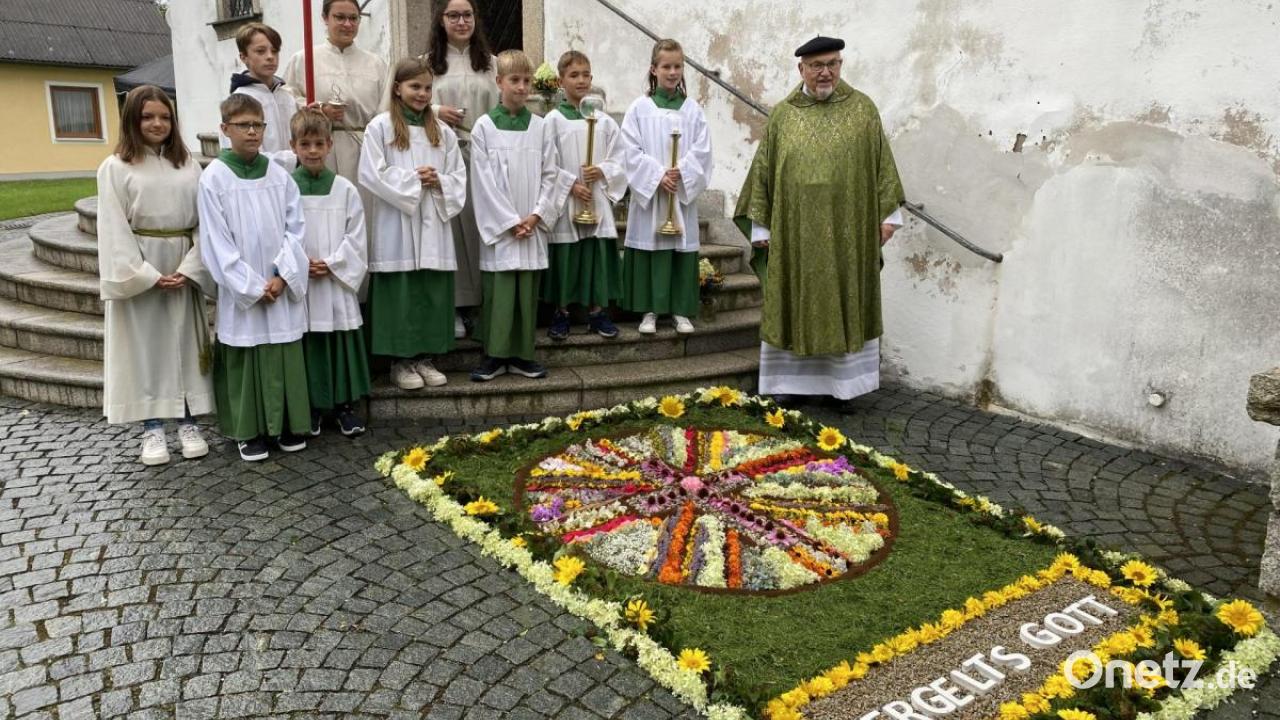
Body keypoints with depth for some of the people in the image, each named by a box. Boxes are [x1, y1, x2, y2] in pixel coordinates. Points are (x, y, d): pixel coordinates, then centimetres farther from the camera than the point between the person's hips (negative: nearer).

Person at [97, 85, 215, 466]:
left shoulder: (187, 164, 6)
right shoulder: (115, 167, -2)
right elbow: (114, 231, -7)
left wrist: (189, 269, -10)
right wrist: (147, 276, -14)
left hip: (183, 268, 2)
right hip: (139, 272, -2)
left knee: (183, 342, 7)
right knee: (145, 345, 3)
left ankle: (187, 422, 15)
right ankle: (152, 428, 10)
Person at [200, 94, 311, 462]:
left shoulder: (279, 175, 5)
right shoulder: (214, 177, -4)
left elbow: (295, 228, 2)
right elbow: (217, 241, -7)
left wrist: (283, 276, -10)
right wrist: (252, 286, -12)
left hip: (282, 286, 3)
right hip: (241, 289, -3)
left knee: (285, 356, 8)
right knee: (244, 360, 5)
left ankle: (288, 425, 21)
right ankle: (249, 431, 16)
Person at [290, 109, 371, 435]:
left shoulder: (344, 189, 2)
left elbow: (355, 237, 0)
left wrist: (331, 264, -10)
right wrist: (301, 264, -13)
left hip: (338, 280, 1)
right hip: (299, 283, 0)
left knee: (342, 342, 5)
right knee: (307, 344, 6)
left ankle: (344, 405, 17)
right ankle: (311, 407, 18)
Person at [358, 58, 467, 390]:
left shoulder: (442, 131, 13)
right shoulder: (381, 126, 0)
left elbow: (459, 177, 11)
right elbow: (371, 174, -8)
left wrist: (439, 182, -9)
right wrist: (412, 179, -11)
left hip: (434, 224, 4)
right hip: (397, 226, -4)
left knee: (433, 292, 5)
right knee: (401, 293, -1)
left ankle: (424, 358, 16)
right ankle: (401, 361, 9)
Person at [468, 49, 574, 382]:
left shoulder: (540, 126, 6)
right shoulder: (484, 126, -1)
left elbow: (551, 175, 5)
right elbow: (484, 181, -5)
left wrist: (535, 216, -7)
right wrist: (510, 222, -10)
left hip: (533, 226, 2)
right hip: (499, 225, -2)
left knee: (528, 291, 6)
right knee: (498, 290, -1)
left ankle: (521, 354, 15)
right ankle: (495, 355, 10)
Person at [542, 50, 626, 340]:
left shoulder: (604, 120, 7)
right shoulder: (553, 119, -2)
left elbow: (618, 158, 7)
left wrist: (602, 171, -10)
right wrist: (571, 185, -13)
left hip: (597, 199, 3)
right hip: (564, 201, -3)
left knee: (598, 253, 4)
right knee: (564, 256, 2)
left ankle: (597, 310, 15)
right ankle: (561, 312, 14)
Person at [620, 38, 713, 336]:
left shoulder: (692, 109, 6)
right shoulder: (639, 108, 1)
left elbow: (702, 150, 0)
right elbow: (632, 151, -6)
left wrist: (681, 172, -14)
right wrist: (658, 176, -15)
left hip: (684, 192, 2)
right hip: (648, 190, -2)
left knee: (682, 247, 4)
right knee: (650, 247, 0)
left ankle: (680, 309, 13)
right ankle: (649, 310, 9)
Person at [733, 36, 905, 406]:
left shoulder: (863, 109, 5)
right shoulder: (783, 115, 5)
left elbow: (882, 164, 5)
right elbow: (764, 172, 6)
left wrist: (887, 213, 0)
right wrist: (760, 224, 2)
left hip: (848, 232, 0)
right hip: (795, 233, 0)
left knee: (846, 305, 6)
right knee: (794, 305, 5)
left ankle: (844, 382, 16)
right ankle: (788, 382, 14)